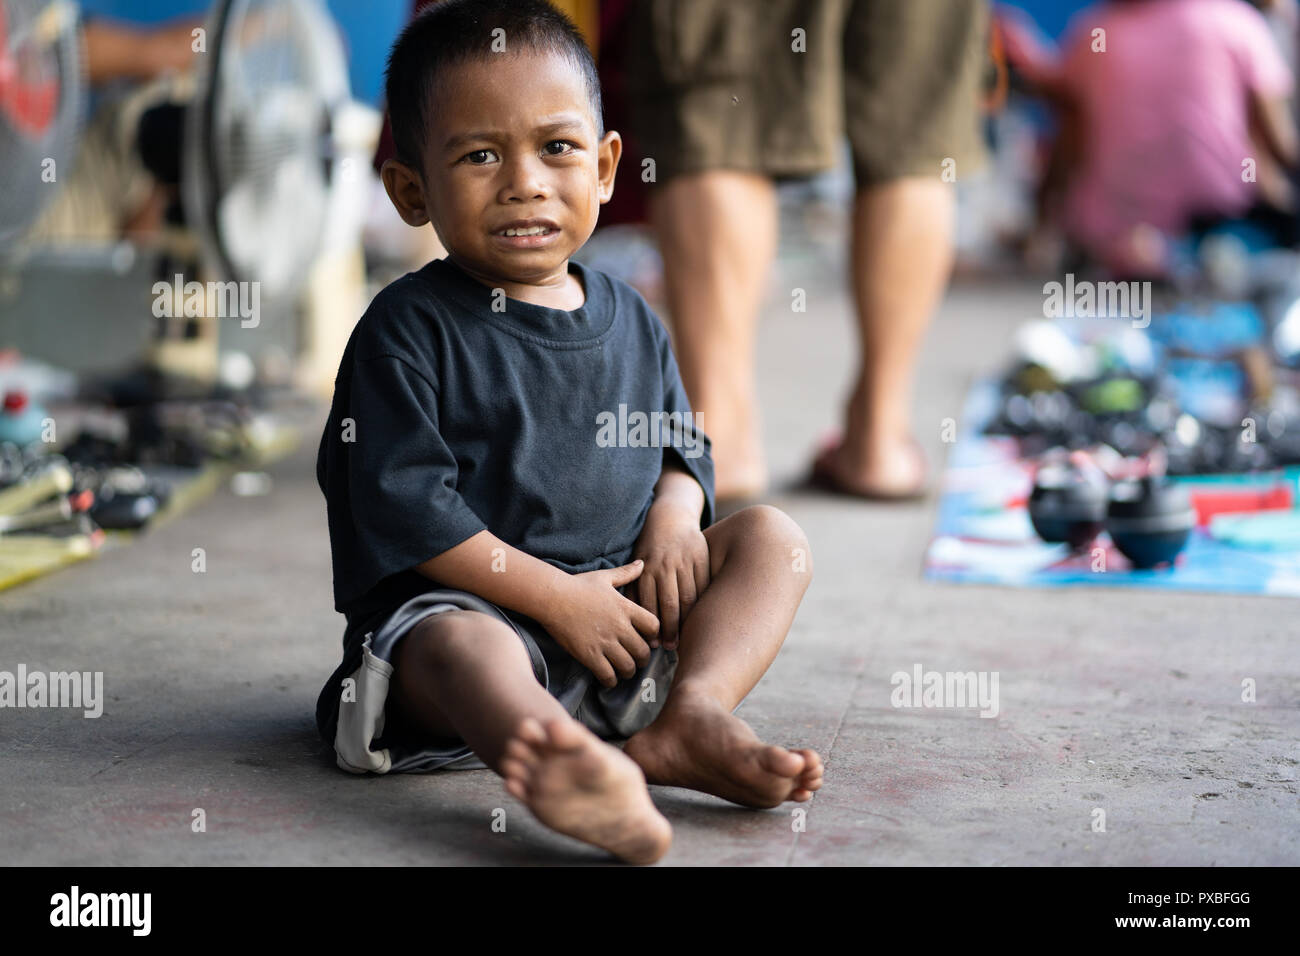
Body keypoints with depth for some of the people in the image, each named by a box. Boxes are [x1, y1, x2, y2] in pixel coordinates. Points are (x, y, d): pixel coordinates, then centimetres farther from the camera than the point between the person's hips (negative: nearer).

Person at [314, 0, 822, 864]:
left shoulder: (631, 321, 11)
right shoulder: (408, 331, -7)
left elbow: (682, 444, 22)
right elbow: (406, 508, -13)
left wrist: (676, 517, -4)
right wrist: (558, 597, -18)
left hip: (626, 601, 7)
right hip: (464, 602, -6)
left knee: (773, 540, -3)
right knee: (462, 646, -38)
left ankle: (693, 716, -28)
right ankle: (566, 765, -73)